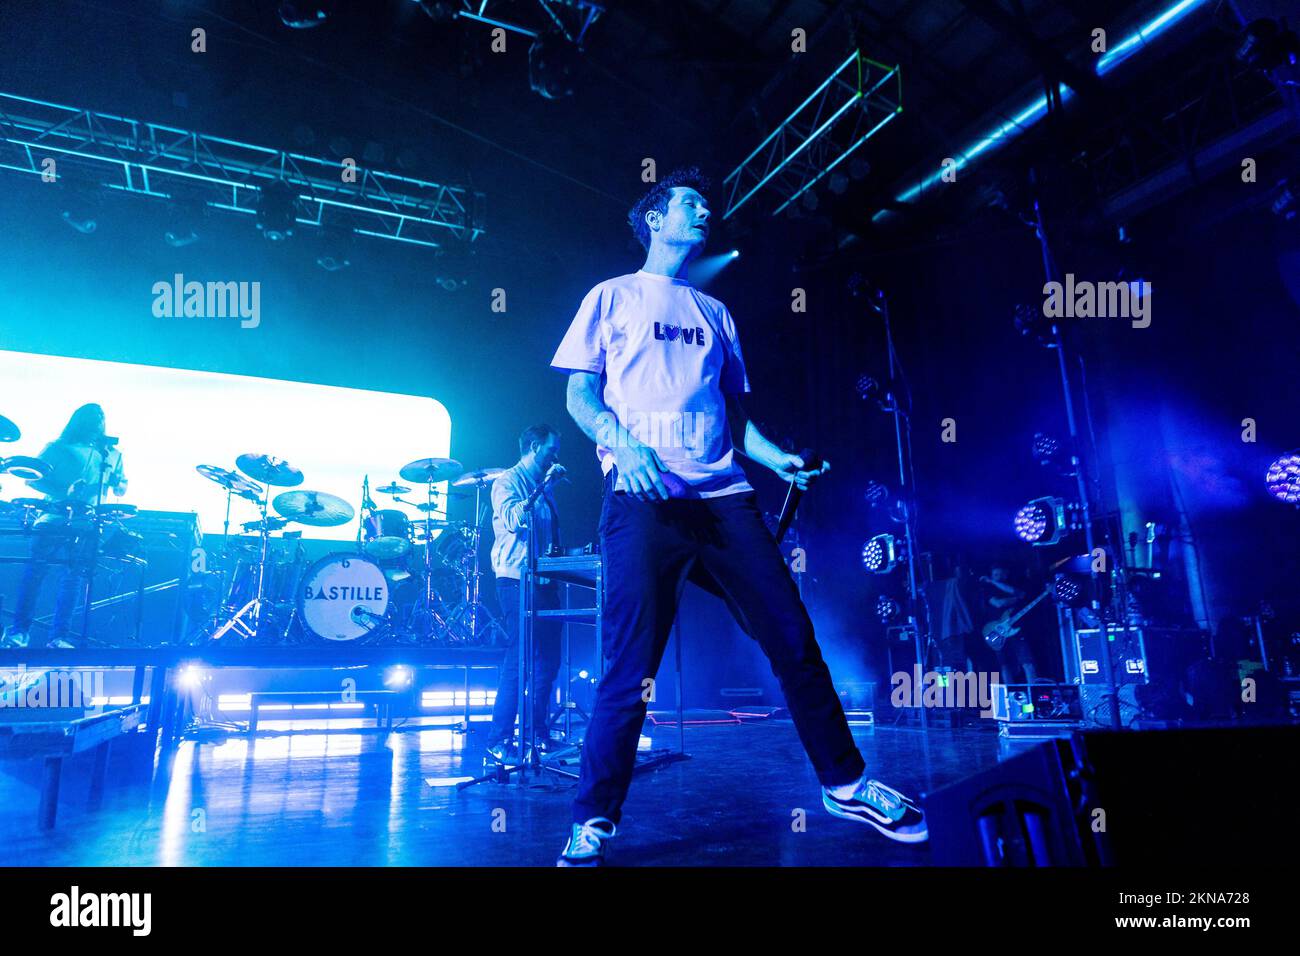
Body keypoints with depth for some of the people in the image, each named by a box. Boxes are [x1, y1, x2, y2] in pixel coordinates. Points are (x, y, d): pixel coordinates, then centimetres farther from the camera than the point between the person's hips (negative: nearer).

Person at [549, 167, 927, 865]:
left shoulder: (714, 312, 26)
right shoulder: (613, 297, 14)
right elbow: (579, 392, 5)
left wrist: (777, 458, 6)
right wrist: (620, 441, -16)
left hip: (724, 493, 5)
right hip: (643, 495, -4)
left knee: (792, 635, 0)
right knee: (631, 661, -10)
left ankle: (844, 783, 17)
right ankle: (592, 823, 4)